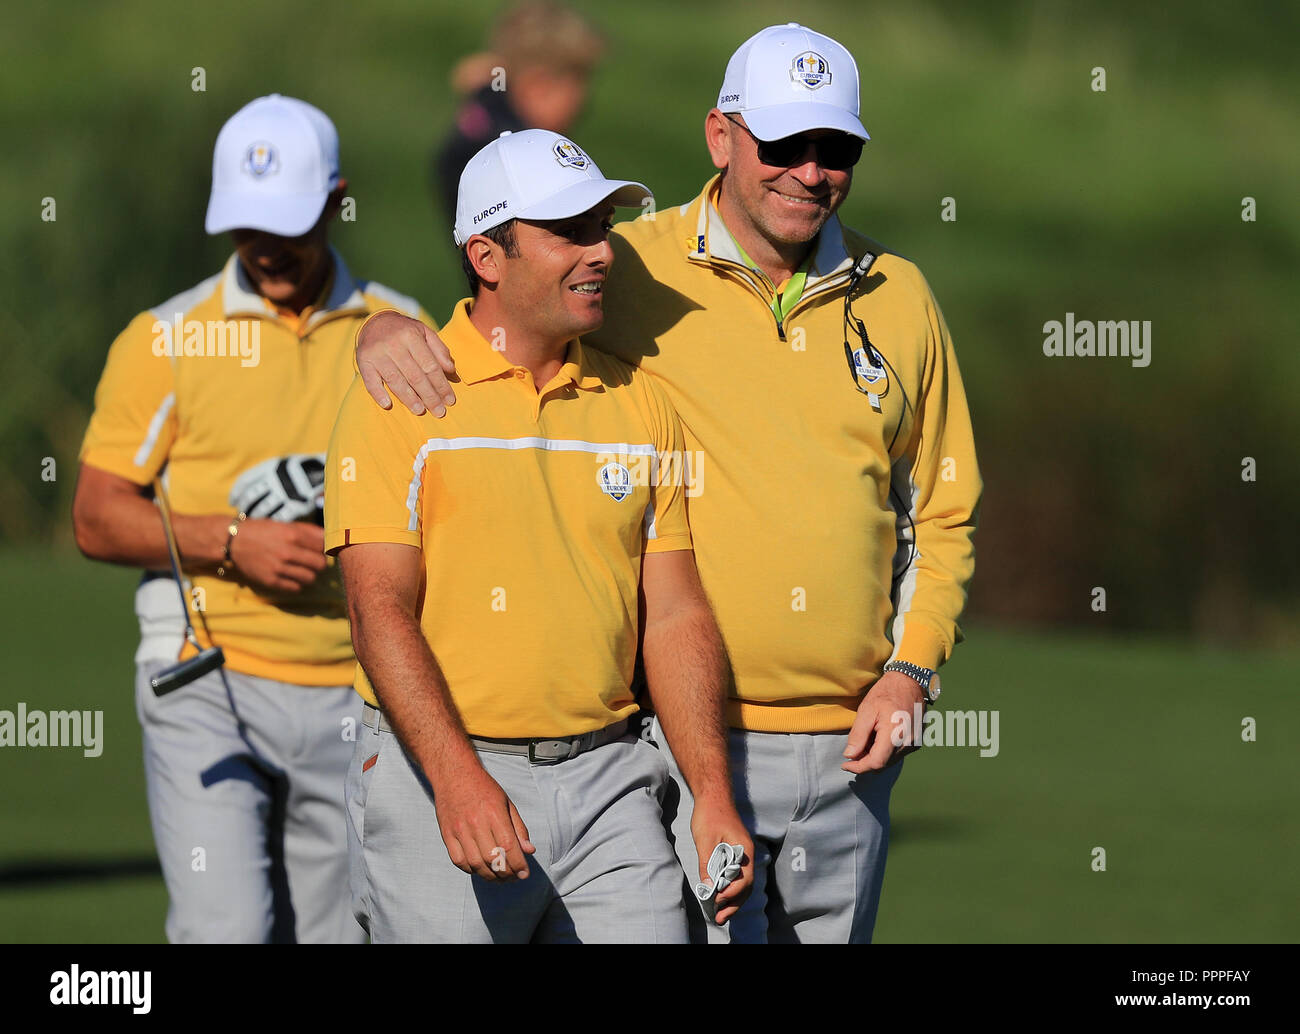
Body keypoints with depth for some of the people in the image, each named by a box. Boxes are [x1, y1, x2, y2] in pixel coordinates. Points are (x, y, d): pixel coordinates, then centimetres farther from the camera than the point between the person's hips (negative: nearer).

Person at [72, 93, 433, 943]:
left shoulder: (405, 335, 8)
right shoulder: (167, 338, 3)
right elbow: (98, 519, 1)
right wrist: (231, 542, -13)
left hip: (358, 696, 2)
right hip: (209, 687, -2)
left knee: (337, 936, 4)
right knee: (227, 931, -16)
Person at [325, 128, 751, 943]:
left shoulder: (640, 404, 12)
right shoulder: (399, 400, -3)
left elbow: (676, 614, 11)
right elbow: (381, 609, -11)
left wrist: (715, 794, 0)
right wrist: (457, 777, -24)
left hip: (606, 781, 4)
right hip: (438, 776, -4)